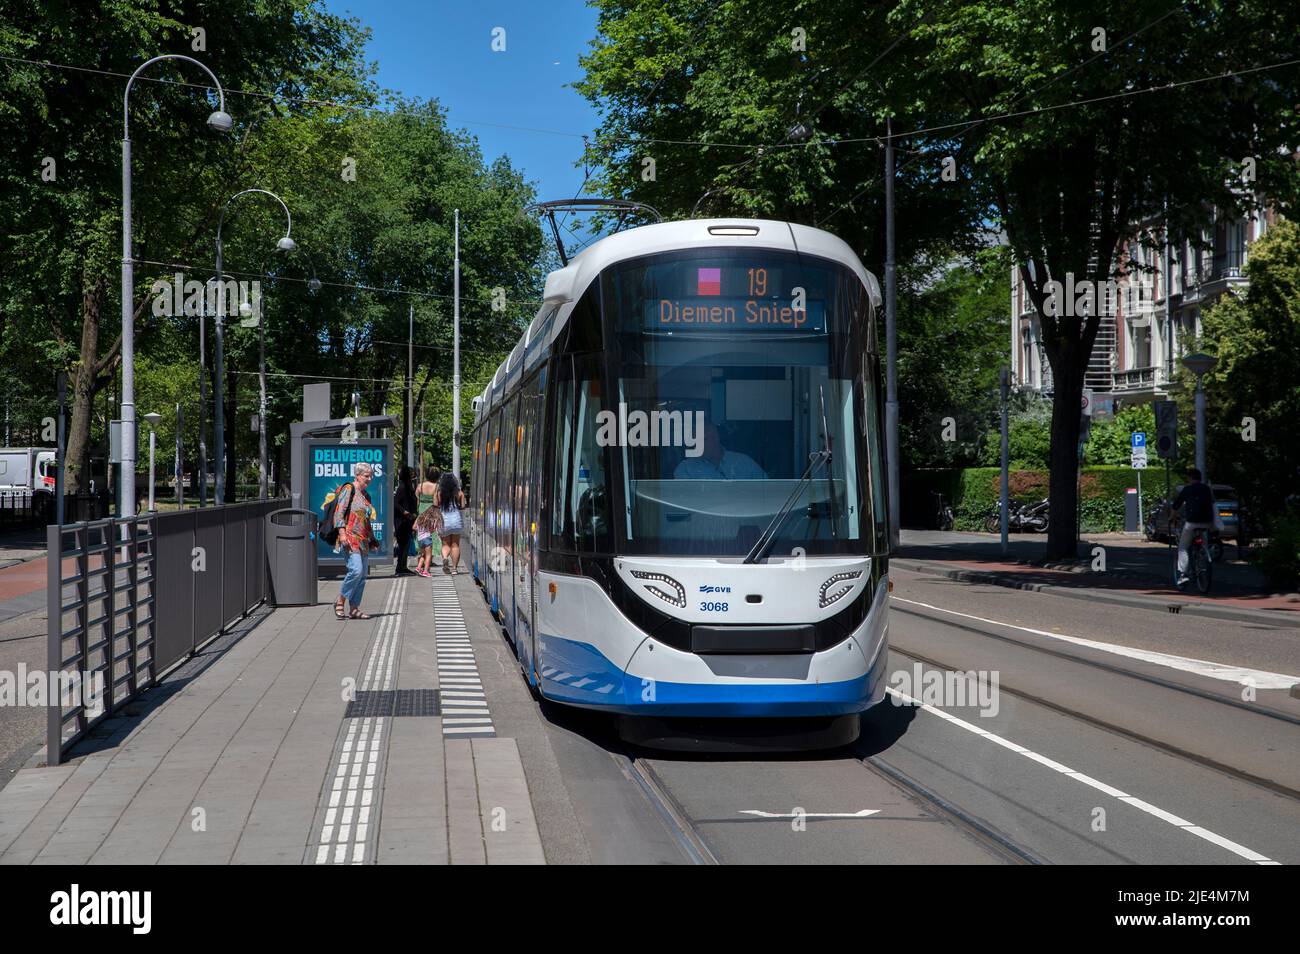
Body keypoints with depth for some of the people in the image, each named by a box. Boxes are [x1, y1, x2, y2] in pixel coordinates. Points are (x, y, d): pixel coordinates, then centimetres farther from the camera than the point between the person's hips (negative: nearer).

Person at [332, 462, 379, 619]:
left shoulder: (366, 496, 21)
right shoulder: (349, 490, -3)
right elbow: (339, 512, -11)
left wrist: (372, 539, 23)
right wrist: (342, 533, -21)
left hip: (363, 540, 9)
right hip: (350, 537, -9)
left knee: (362, 575, 5)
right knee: (356, 570, -20)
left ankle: (354, 609, 9)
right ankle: (340, 602, -6)